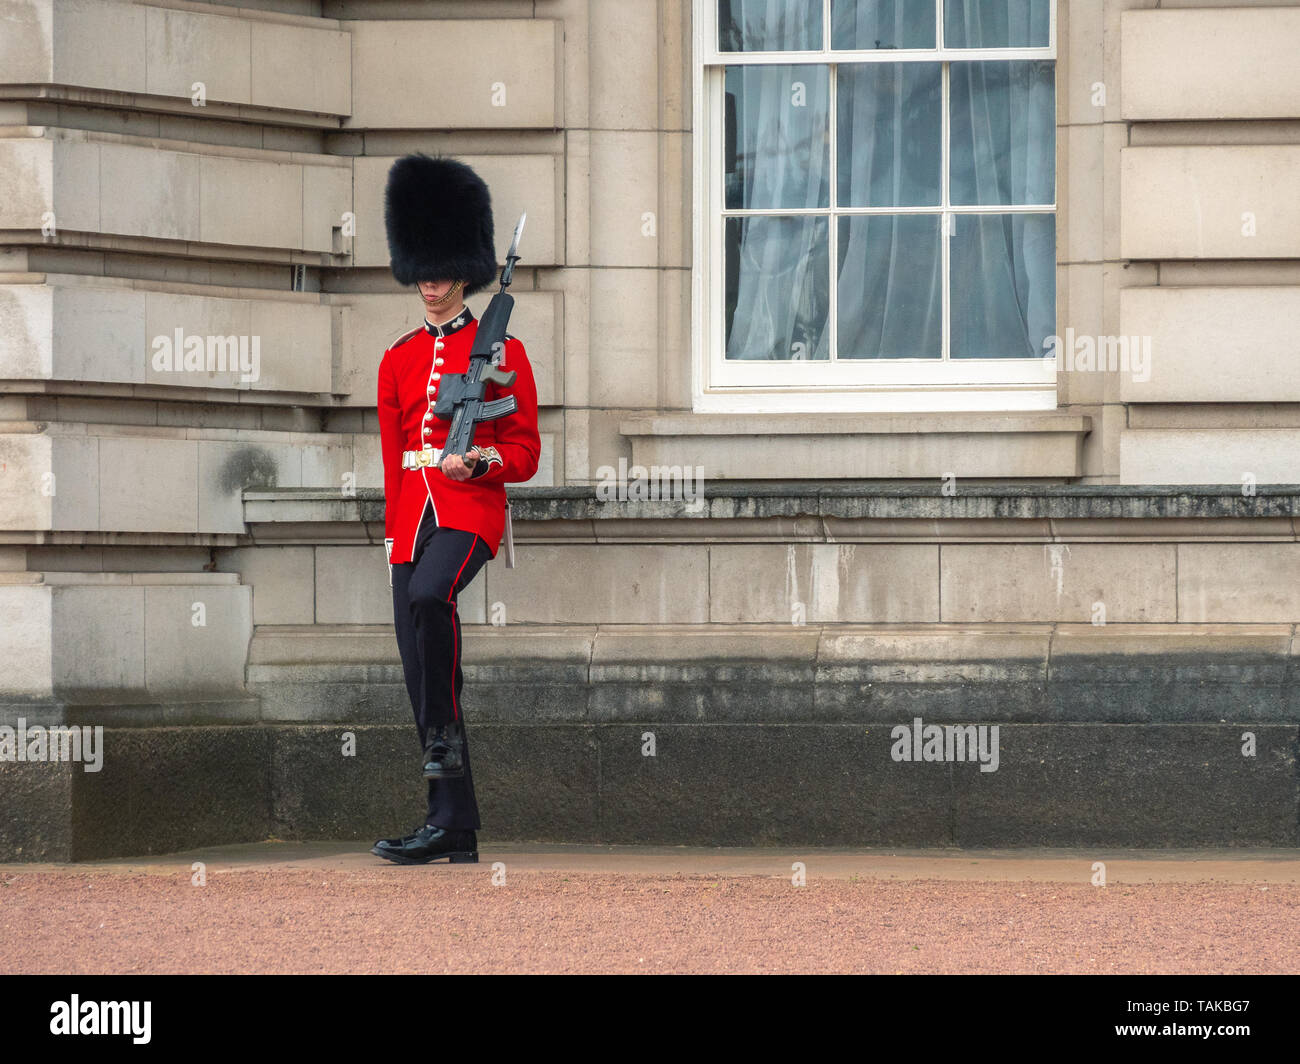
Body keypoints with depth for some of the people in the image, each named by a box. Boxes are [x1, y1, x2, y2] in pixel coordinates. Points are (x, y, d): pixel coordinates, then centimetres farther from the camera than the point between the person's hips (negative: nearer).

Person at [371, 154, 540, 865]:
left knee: (429, 596, -37)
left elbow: (525, 452, 0)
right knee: (418, 669, 1)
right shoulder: (399, 359, 15)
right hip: (413, 516, 5)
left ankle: (445, 731, -20)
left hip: (471, 510, -5)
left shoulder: (501, 351, 2)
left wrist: (480, 460, -19)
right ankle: (453, 826, 4)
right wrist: (395, 534, 13)